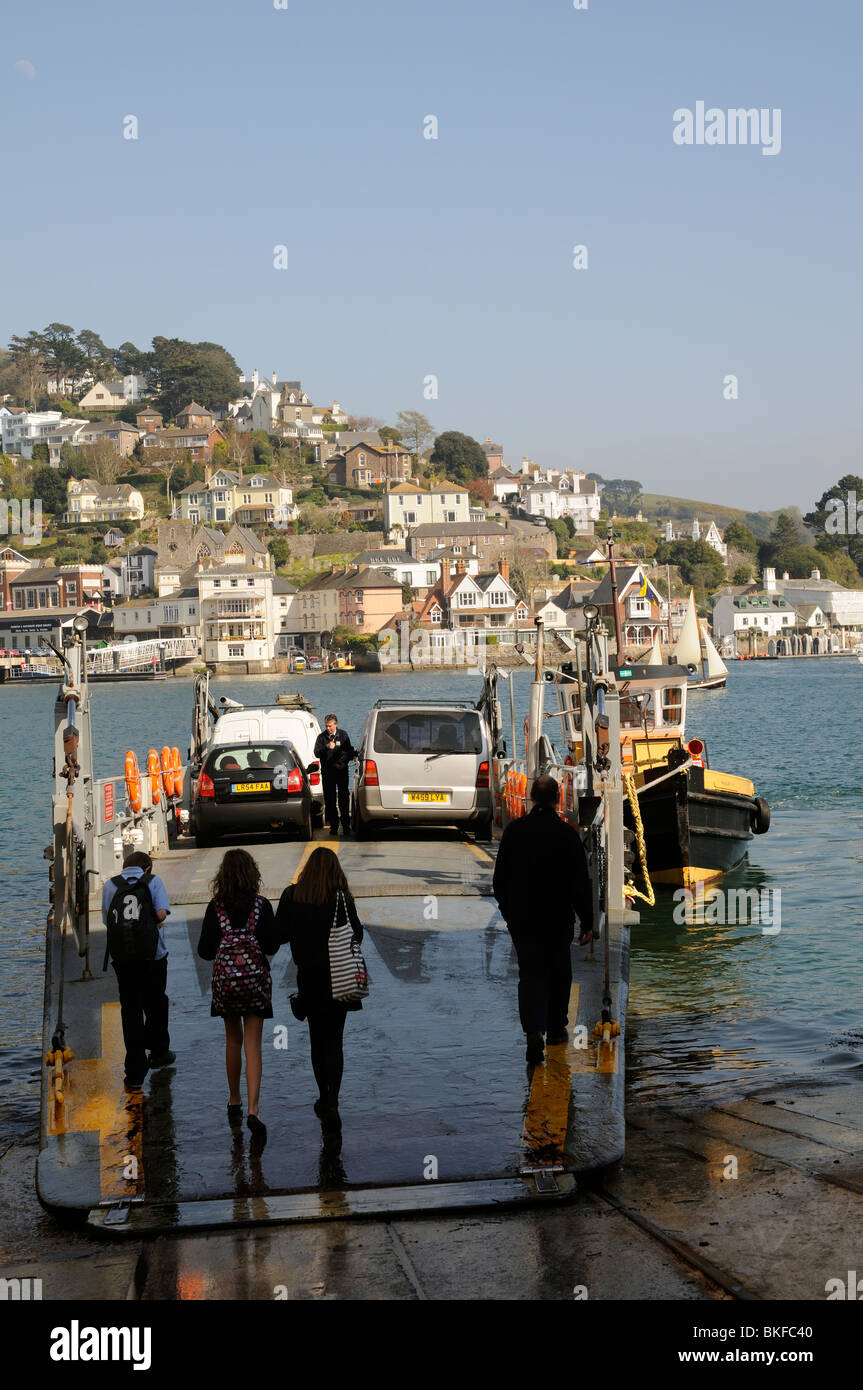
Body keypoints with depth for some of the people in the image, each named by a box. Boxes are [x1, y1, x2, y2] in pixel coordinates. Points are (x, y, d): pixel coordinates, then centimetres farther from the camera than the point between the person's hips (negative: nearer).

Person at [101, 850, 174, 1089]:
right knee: (156, 1004, 21)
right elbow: (162, 913, -9)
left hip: (121, 956, 1)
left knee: (130, 1009, 4)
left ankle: (135, 1073, 2)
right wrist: (150, 923, 10)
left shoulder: (110, 885, 9)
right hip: (152, 954, -1)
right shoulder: (153, 881, 4)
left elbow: (107, 920, 3)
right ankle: (158, 1052, 38)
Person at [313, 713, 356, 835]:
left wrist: (343, 763, -7)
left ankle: (346, 824, 7)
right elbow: (317, 753, -7)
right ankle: (333, 826, 5)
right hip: (327, 772, 0)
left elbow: (349, 752, 10)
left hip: (342, 771, 0)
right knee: (329, 800, 0)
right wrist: (326, 747, -25)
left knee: (344, 798, -1)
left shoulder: (343, 735, 6)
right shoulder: (321, 737, 3)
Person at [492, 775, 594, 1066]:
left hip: (522, 918, 1)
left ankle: (534, 1032, -18)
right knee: (558, 973, 17)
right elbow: (581, 882, -8)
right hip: (558, 919, -1)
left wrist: (507, 911, 17)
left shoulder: (513, 831, -3)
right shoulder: (567, 834, -9)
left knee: (530, 974, 2)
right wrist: (587, 922, -1)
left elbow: (499, 878, 4)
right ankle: (556, 1029, 29)